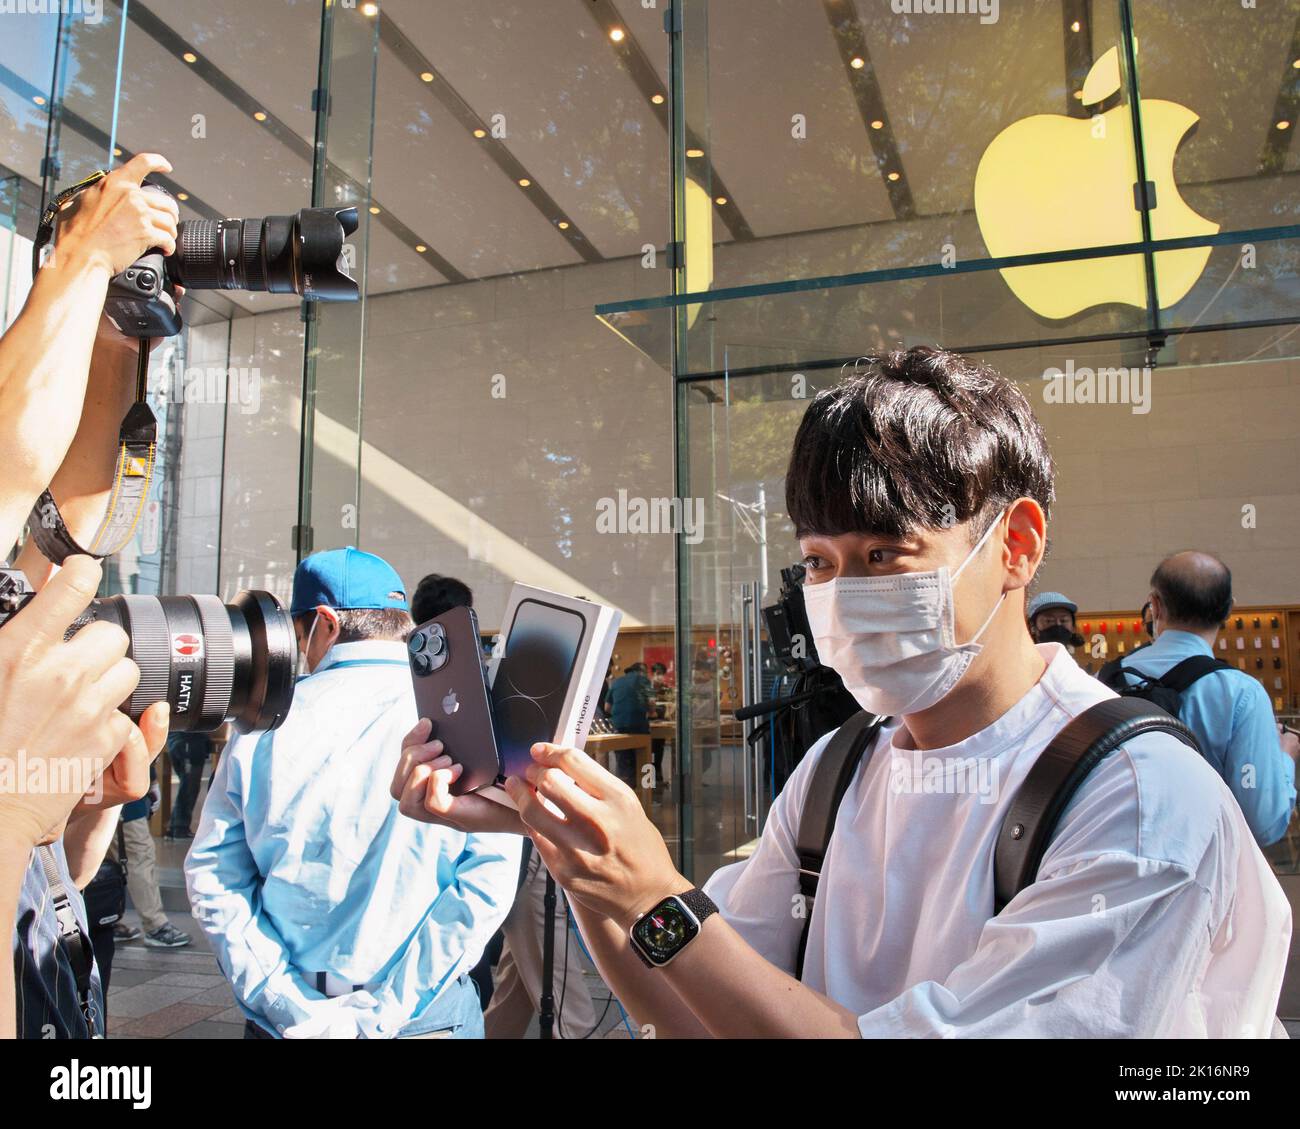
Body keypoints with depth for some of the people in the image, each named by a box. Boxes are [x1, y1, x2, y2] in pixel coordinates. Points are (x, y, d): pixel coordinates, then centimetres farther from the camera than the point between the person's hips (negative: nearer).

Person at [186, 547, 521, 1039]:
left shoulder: (268, 720, -5)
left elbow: (212, 873, -5)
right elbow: (490, 875, -17)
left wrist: (291, 1007, -9)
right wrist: (383, 1012, -15)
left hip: (290, 1017, 2)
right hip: (430, 1016, -1)